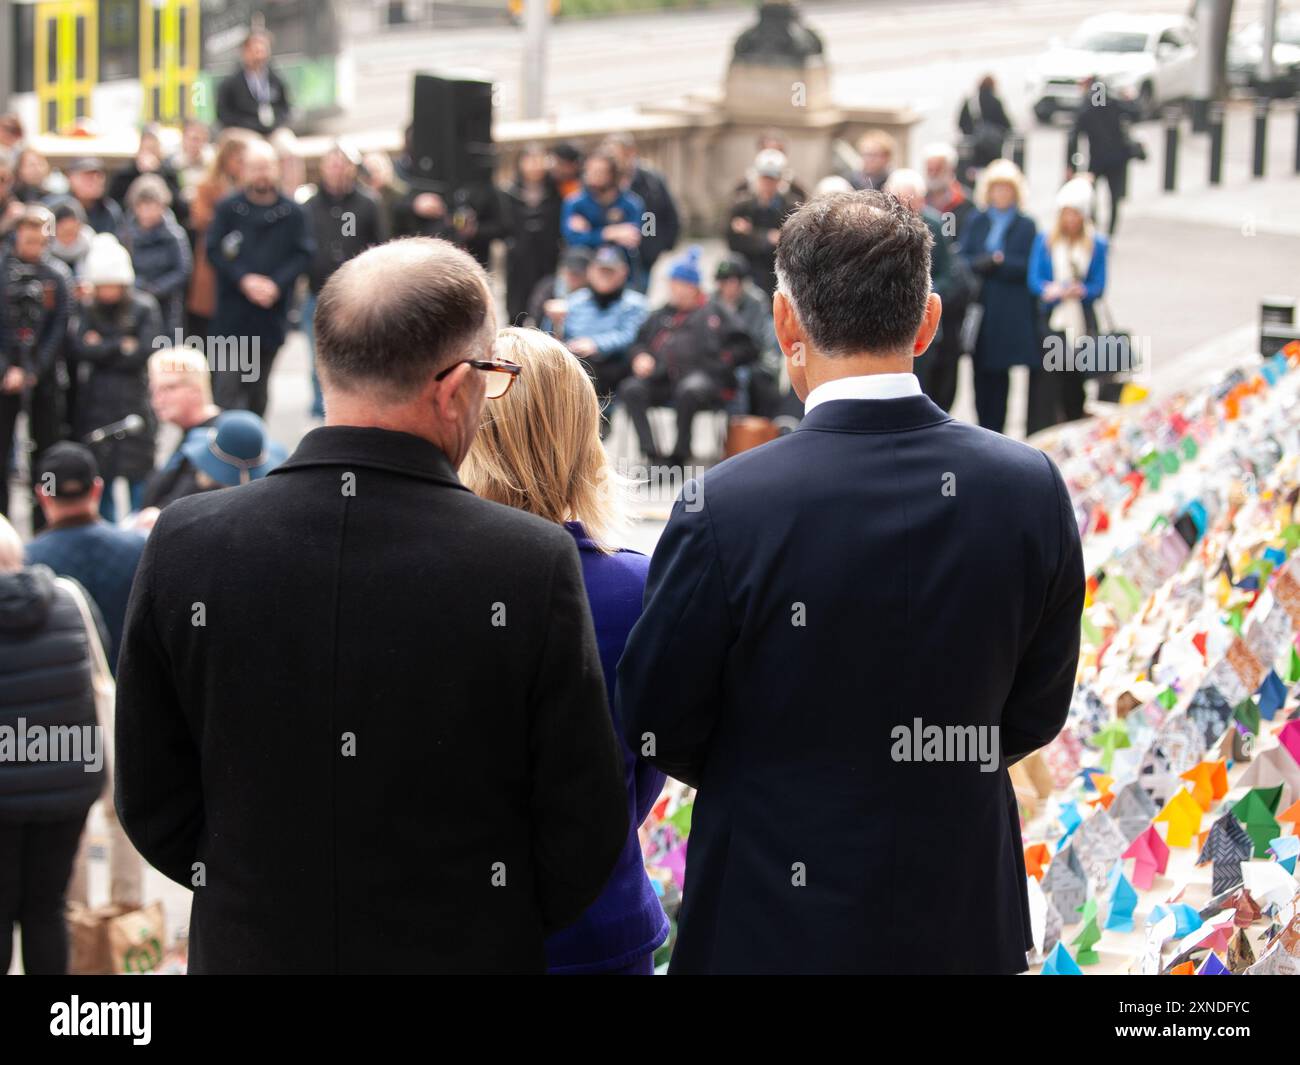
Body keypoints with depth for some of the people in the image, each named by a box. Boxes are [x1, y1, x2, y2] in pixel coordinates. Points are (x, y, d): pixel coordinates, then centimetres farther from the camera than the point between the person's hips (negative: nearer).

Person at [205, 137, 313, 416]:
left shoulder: (292, 213, 3)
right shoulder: (228, 208, 0)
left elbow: (304, 254, 0)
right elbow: (214, 250, -2)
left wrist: (277, 284, -14)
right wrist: (244, 279, -14)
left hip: (272, 313, 2)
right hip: (232, 310, -2)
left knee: (258, 389, 12)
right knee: (228, 384, -9)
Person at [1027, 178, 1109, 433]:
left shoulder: (1096, 245, 6)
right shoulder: (1044, 241, 7)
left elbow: (1098, 287, 1)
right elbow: (1034, 279, 0)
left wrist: (1081, 291, -21)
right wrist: (1049, 290, -22)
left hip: (1082, 324, 1)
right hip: (1050, 321, -1)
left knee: (1076, 387, 2)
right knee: (1045, 383, -8)